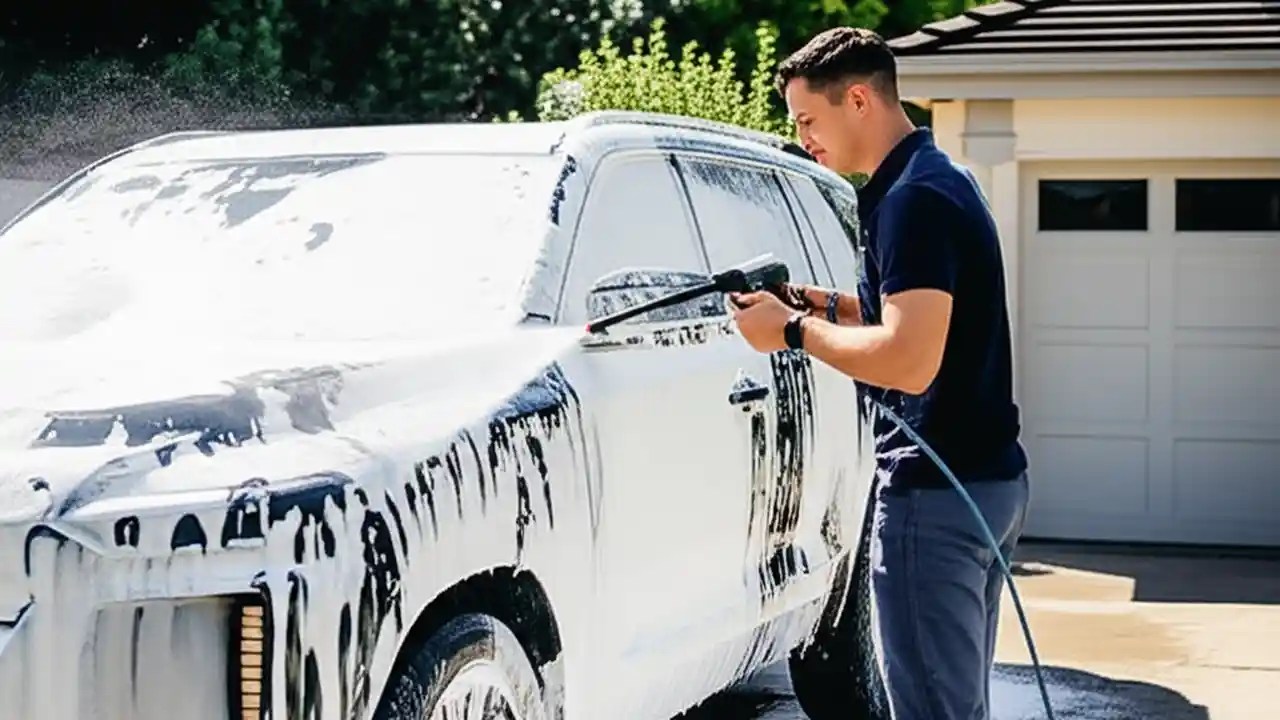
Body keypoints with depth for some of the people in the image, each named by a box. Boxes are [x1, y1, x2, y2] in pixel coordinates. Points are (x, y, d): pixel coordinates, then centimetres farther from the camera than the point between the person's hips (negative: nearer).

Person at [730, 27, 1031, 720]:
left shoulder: (913, 197, -18)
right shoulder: (942, 179, 15)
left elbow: (910, 362, -25)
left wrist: (794, 330, -13)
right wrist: (823, 303, 12)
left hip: (934, 492, -11)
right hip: (988, 480, 11)